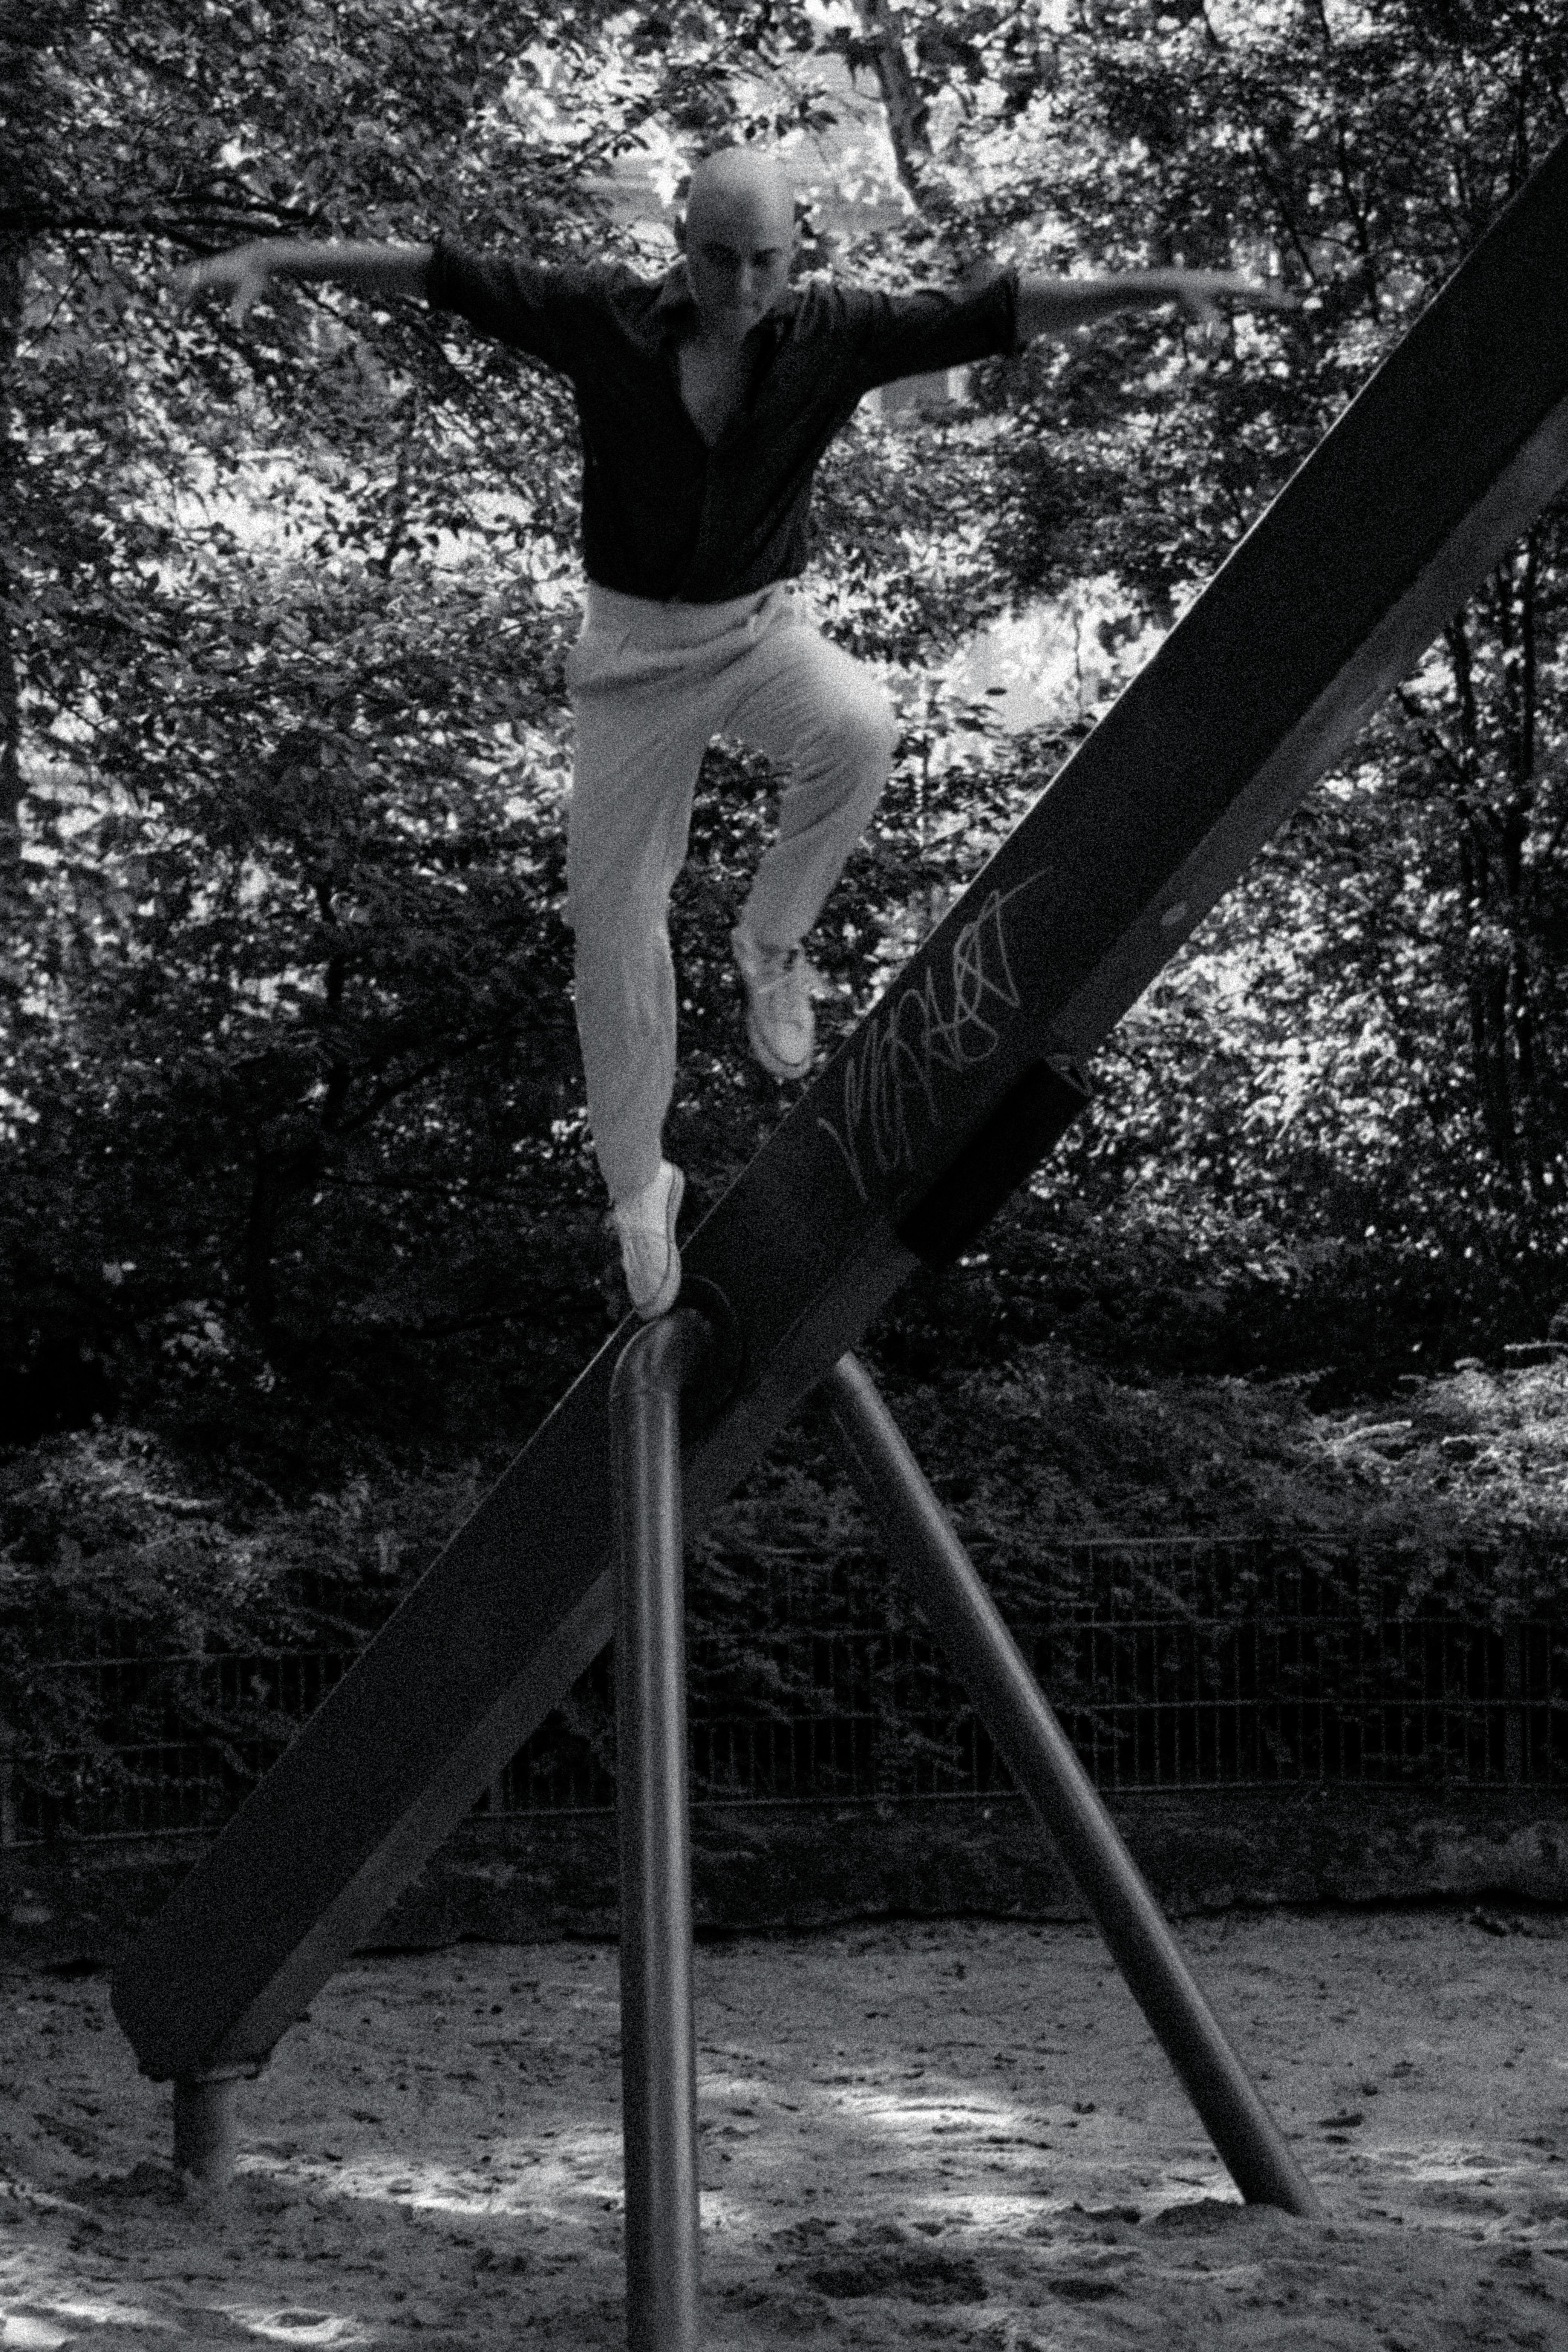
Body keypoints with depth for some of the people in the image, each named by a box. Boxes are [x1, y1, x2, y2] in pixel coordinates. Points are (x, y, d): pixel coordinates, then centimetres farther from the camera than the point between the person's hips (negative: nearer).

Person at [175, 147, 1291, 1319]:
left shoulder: (833, 332, -13)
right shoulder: (606, 316, -15)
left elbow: (1001, 311, -13)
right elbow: (436, 269, -12)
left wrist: (1163, 283, -19)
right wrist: (275, 256, -18)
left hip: (764, 628, 0)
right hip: (634, 647, 0)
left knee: (859, 725, -36)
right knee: (615, 918, 1)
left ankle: (771, 941, -8)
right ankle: (638, 1188, 19)